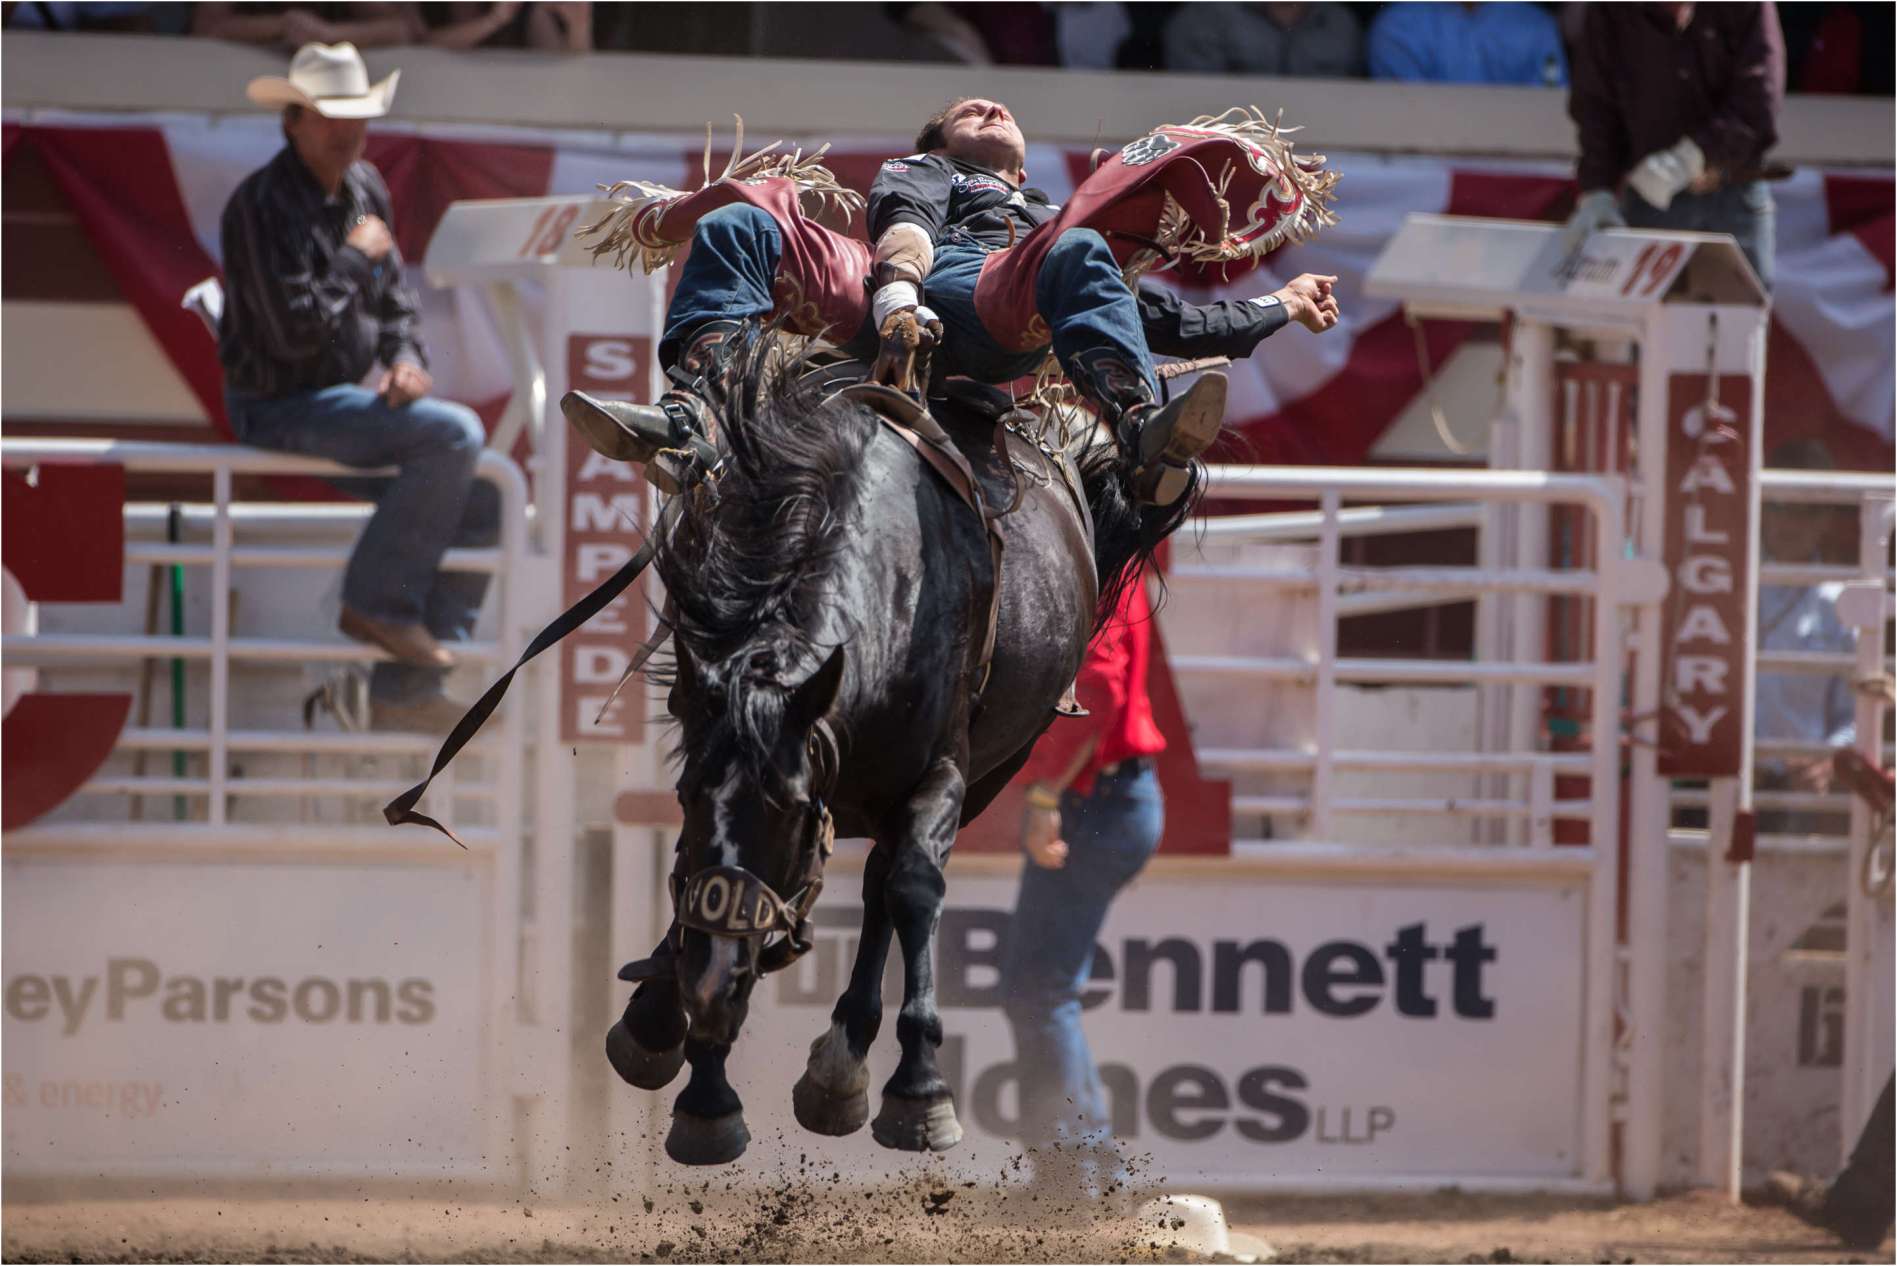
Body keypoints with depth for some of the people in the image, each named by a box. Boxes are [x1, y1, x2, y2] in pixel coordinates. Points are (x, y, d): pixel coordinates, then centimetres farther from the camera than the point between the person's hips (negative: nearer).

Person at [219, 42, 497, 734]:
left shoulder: (365, 189, 11)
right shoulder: (263, 203, -17)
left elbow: (393, 299, 20)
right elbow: (294, 332, -24)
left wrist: (406, 359, -1)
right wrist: (354, 258, -13)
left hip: (342, 403, 9)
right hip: (280, 409, -9)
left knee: (482, 503, 3)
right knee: (454, 432, -26)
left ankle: (406, 690, 5)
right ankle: (377, 600, -14)